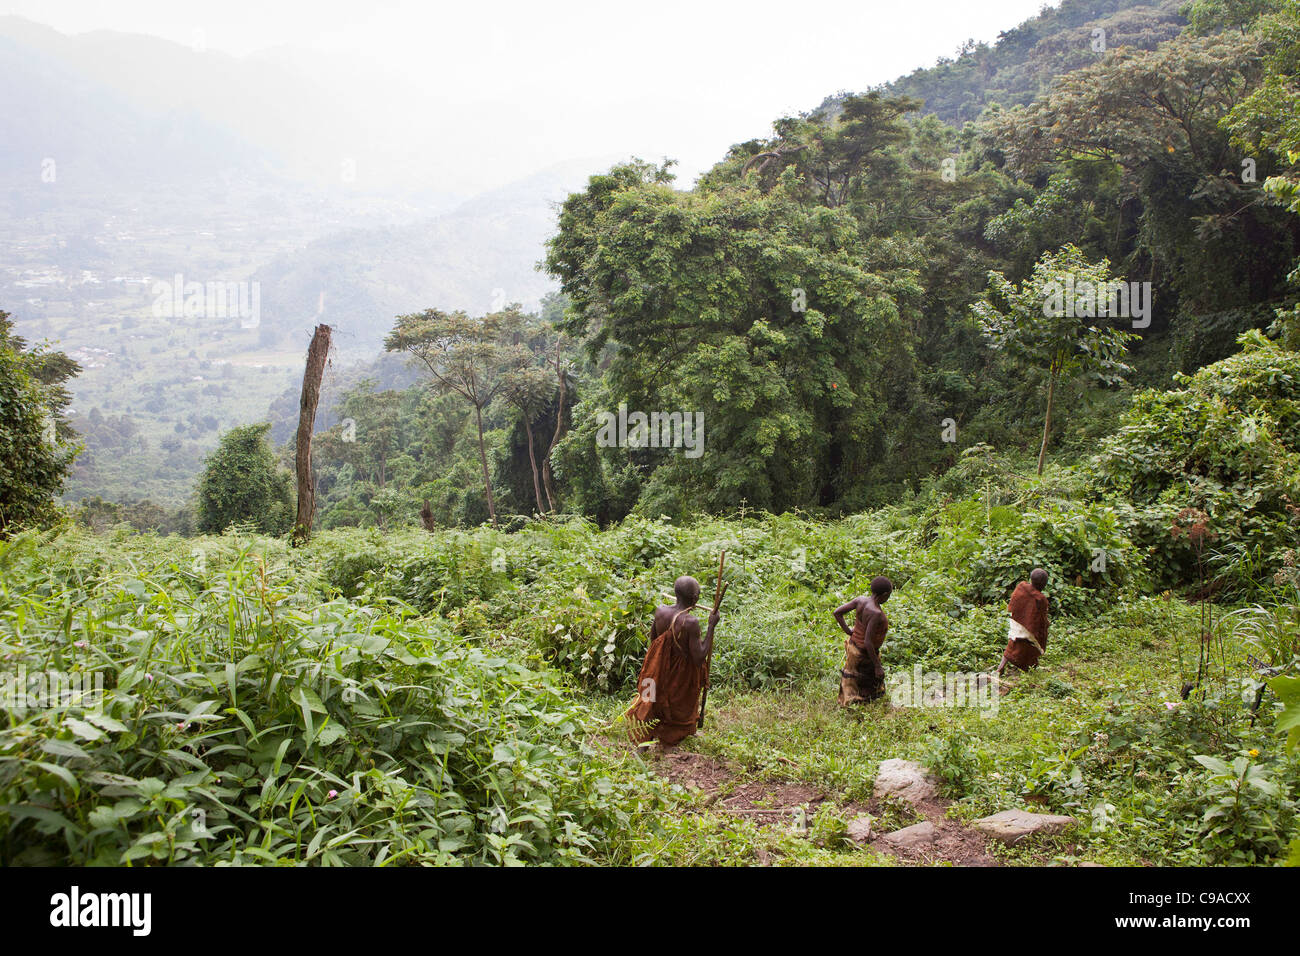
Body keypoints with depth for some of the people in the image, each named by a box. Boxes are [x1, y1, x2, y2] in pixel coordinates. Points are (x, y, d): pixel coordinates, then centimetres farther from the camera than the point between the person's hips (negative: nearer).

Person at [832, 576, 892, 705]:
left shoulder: (861, 600, -10)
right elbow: (868, 642, -31)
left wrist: (848, 631, 3)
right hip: (864, 655, -8)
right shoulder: (876, 613, -32)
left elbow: (837, 612, -4)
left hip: (853, 645, 8)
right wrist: (877, 666, -22)